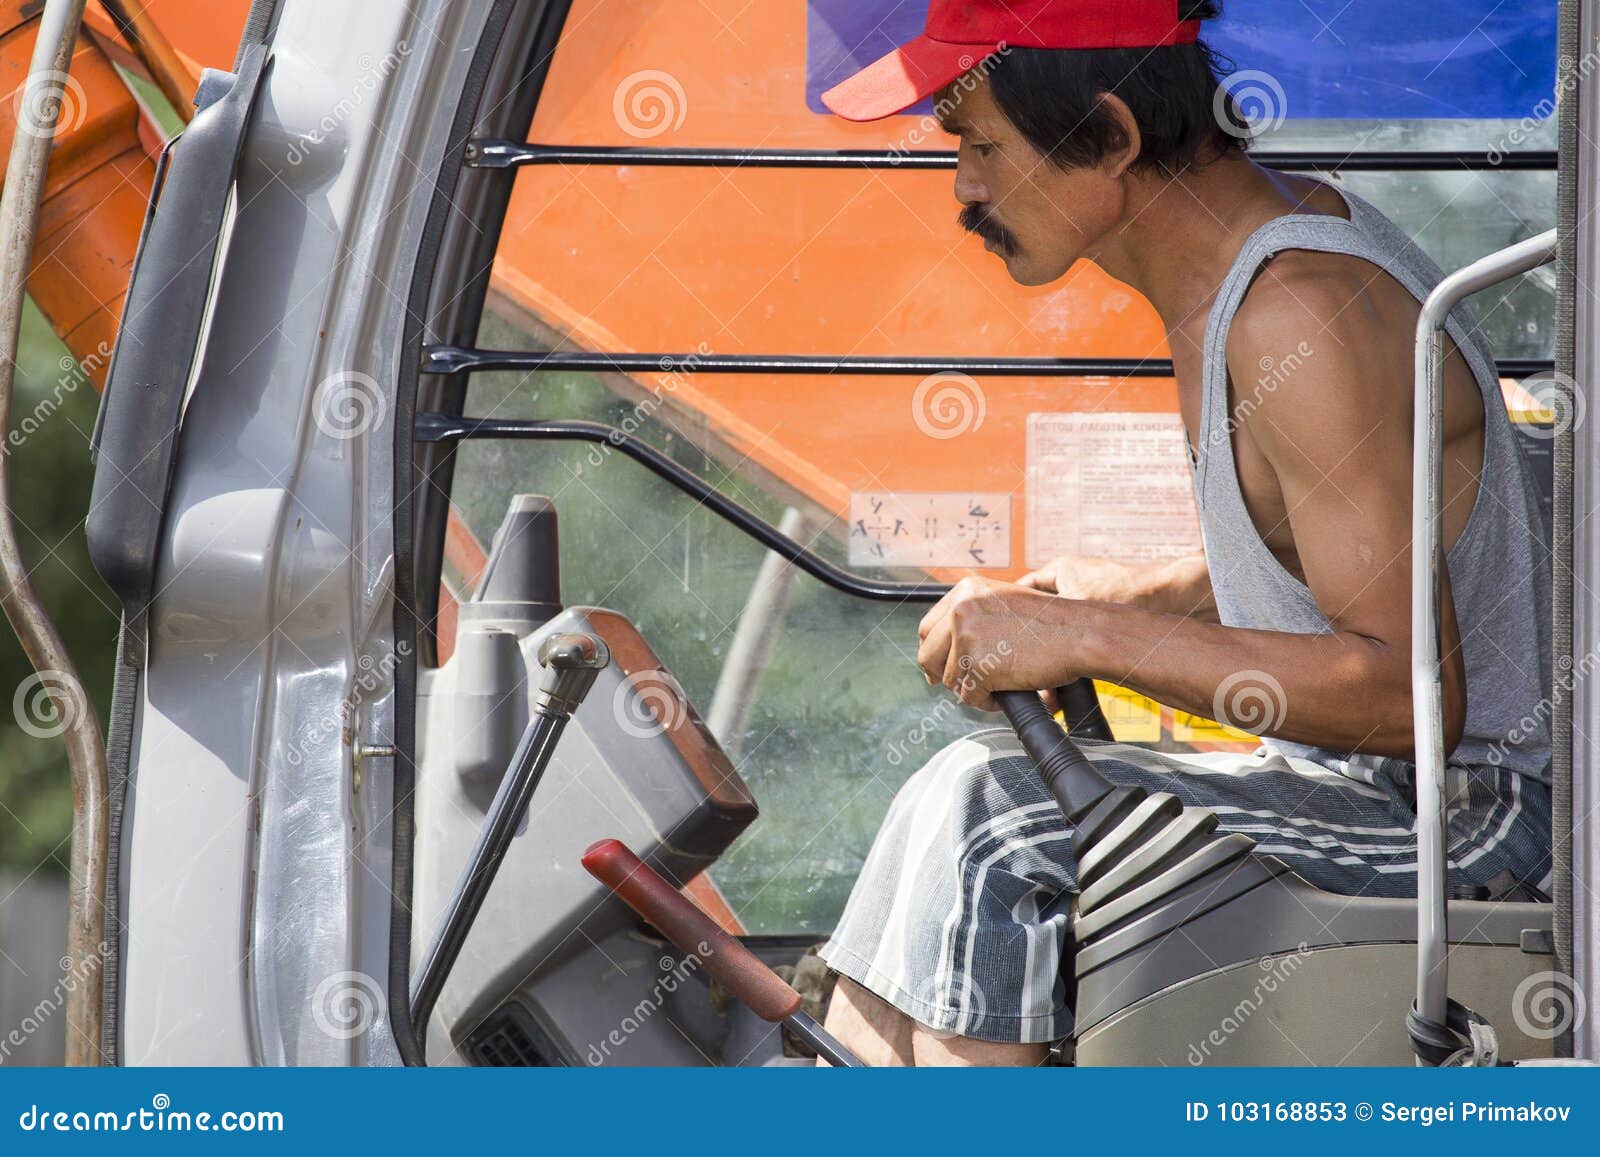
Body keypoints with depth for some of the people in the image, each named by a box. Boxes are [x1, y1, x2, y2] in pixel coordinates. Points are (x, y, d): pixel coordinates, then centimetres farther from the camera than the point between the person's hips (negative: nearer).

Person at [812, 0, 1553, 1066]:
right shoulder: (1282, 219, 7)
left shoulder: (1303, 311, -24)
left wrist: (1093, 638, -24)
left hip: (1468, 820, -10)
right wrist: (1139, 595, 8)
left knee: (987, 812, -18)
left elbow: (1410, 689, -27)